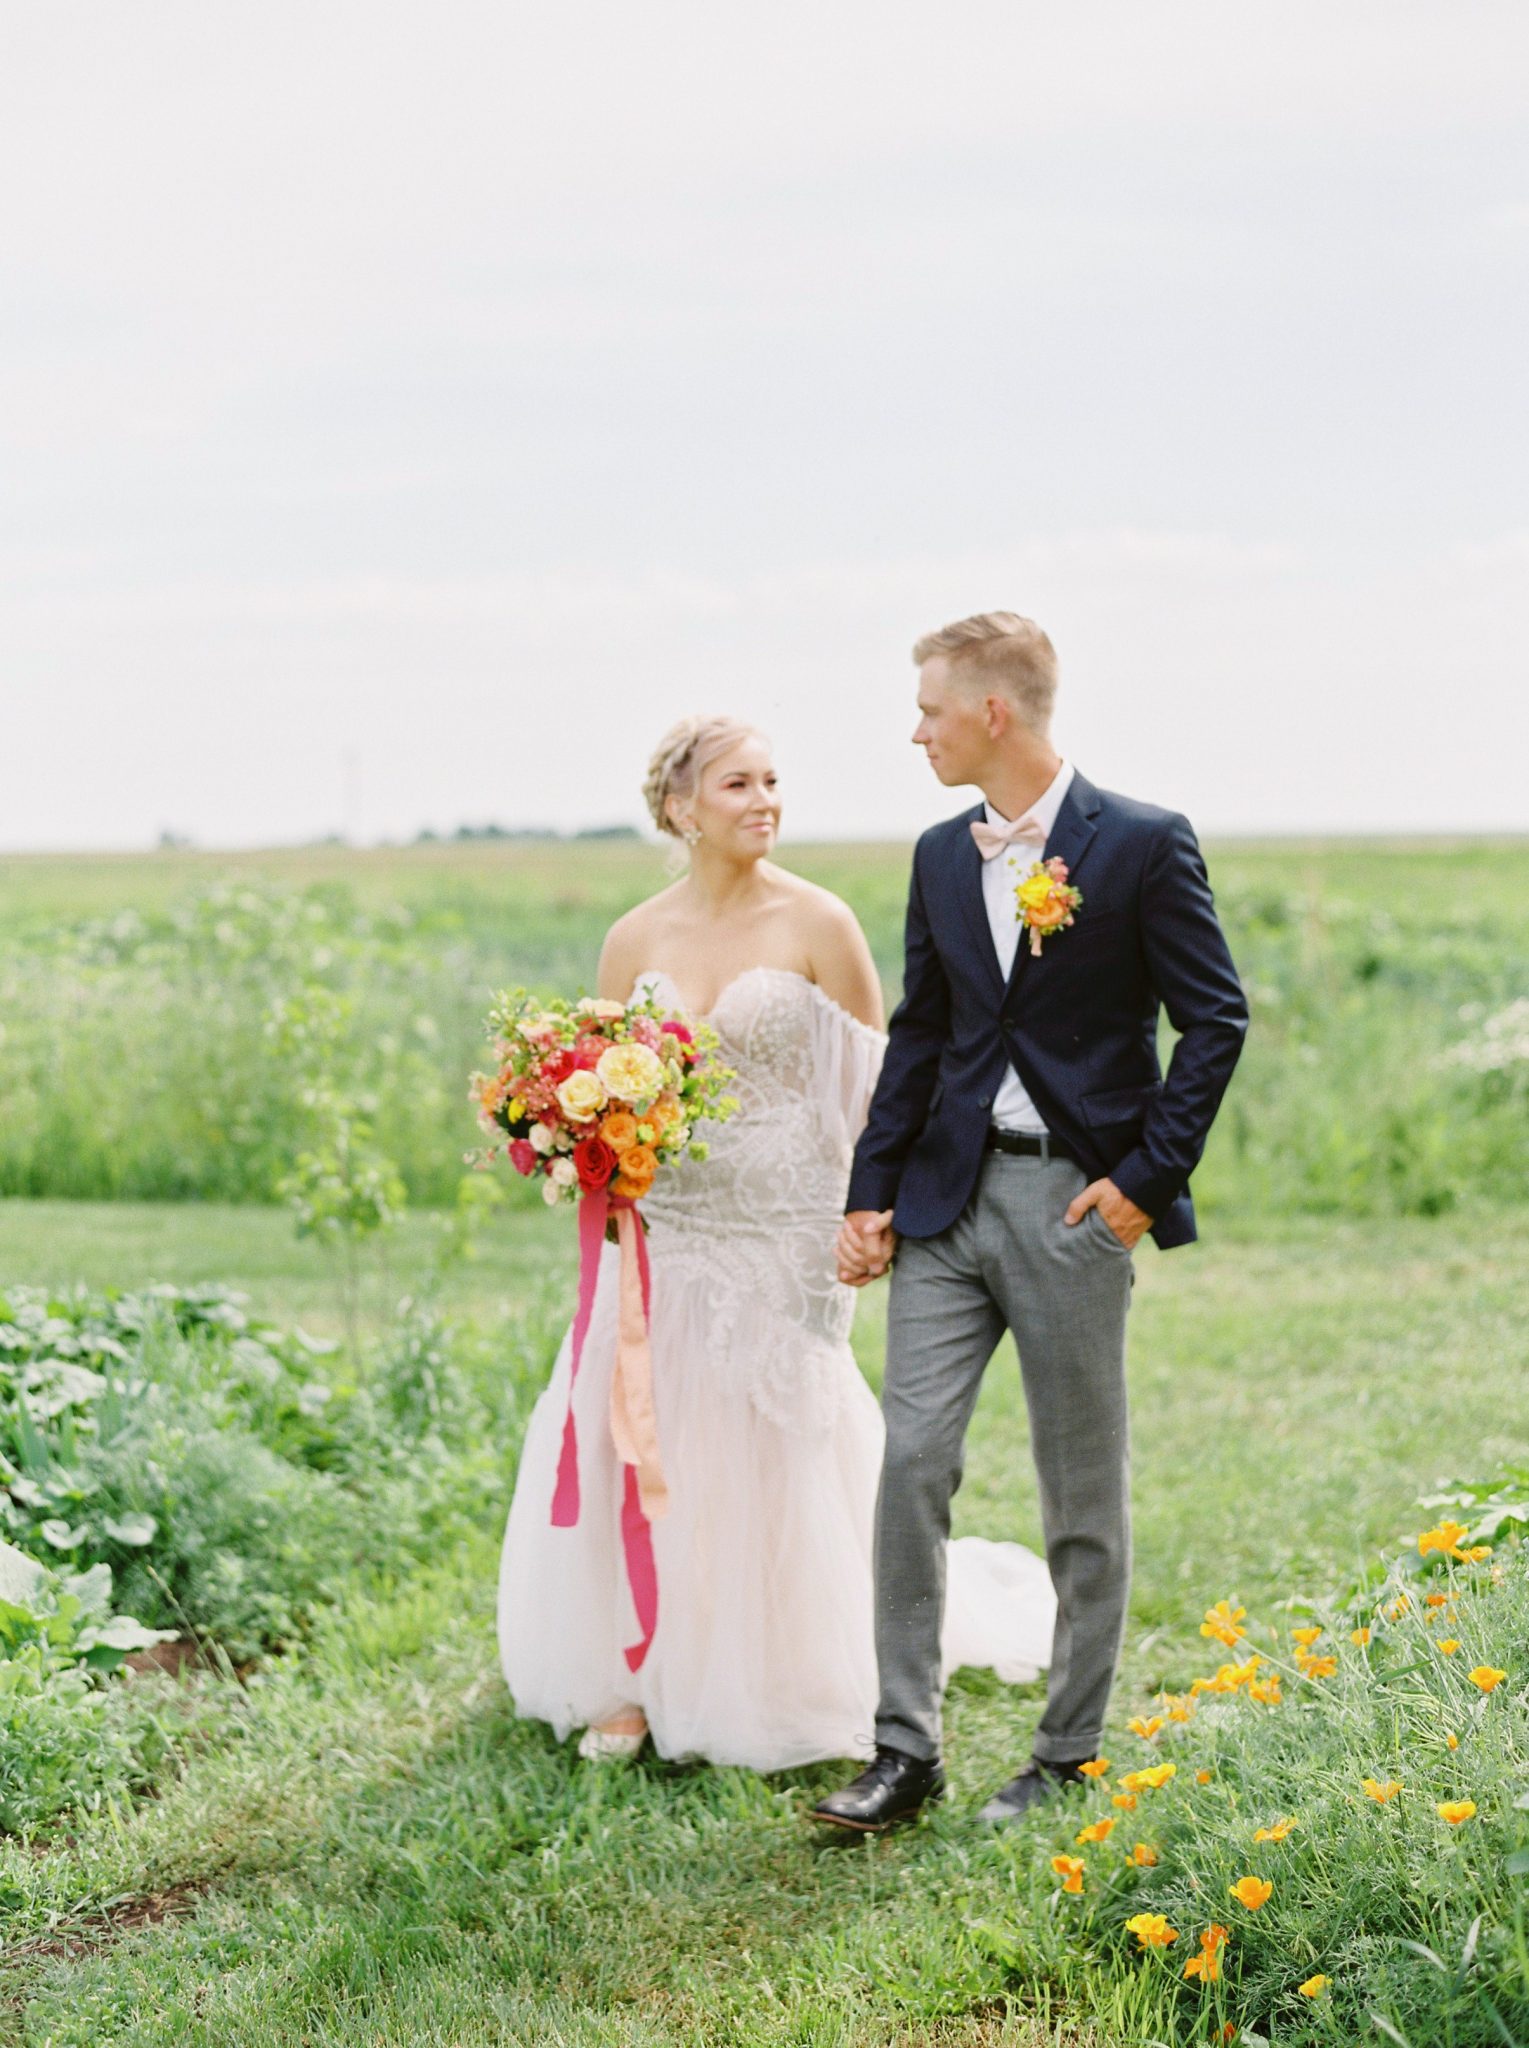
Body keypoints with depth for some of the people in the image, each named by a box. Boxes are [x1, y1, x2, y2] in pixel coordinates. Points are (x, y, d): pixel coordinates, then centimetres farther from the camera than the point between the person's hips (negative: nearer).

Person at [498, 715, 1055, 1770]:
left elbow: (877, 1086, -3)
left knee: (773, 1457, 3)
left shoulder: (817, 923, -5)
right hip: (665, 1228, 3)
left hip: (783, 1231, -3)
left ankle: (775, 1688, 20)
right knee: (634, 1444, 1)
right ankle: (638, 1681, 13)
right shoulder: (635, 941, 5)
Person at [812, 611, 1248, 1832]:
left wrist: (1147, 1179, -11)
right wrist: (871, 1194, 7)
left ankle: (1070, 1757, 17)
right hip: (949, 1198, 5)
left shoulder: (1143, 846, -7)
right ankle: (906, 1751, 4)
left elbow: (1216, 1021, -6)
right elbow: (919, 1033, 14)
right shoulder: (940, 857, 10)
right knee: (912, 1462, -2)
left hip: (1076, 1201, -5)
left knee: (1084, 1494, 5)